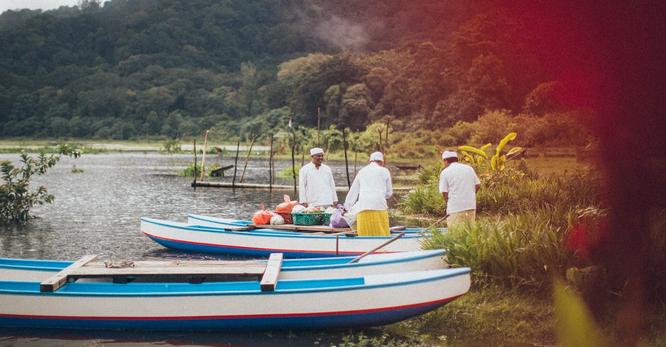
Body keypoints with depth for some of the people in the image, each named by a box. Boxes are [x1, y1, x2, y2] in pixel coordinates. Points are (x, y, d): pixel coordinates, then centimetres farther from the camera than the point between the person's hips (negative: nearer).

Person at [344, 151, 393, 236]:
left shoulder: (362, 171, 20)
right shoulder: (384, 171, 11)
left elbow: (353, 192, 25)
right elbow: (389, 193, 15)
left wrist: (347, 207, 33)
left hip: (363, 208, 3)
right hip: (379, 207, -3)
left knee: (364, 236, 0)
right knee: (382, 235, -3)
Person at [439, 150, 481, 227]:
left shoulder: (445, 172, -3)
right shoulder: (469, 168, 9)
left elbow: (444, 192, -5)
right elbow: (478, 185, 10)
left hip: (455, 208, -4)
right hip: (471, 206, 4)